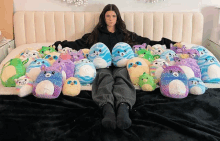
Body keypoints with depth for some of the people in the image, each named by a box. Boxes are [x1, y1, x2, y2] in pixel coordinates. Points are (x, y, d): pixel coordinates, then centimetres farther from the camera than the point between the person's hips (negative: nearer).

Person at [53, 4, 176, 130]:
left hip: (120, 65, 0)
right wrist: (62, 44, 11)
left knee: (121, 77, -38)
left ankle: (123, 107, -66)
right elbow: (78, 44, 25)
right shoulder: (96, 34, 33)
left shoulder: (126, 34, 34)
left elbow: (147, 42, 30)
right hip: (103, 65, 0)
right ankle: (107, 108, -65)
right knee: (105, 77, -39)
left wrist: (165, 43, 21)